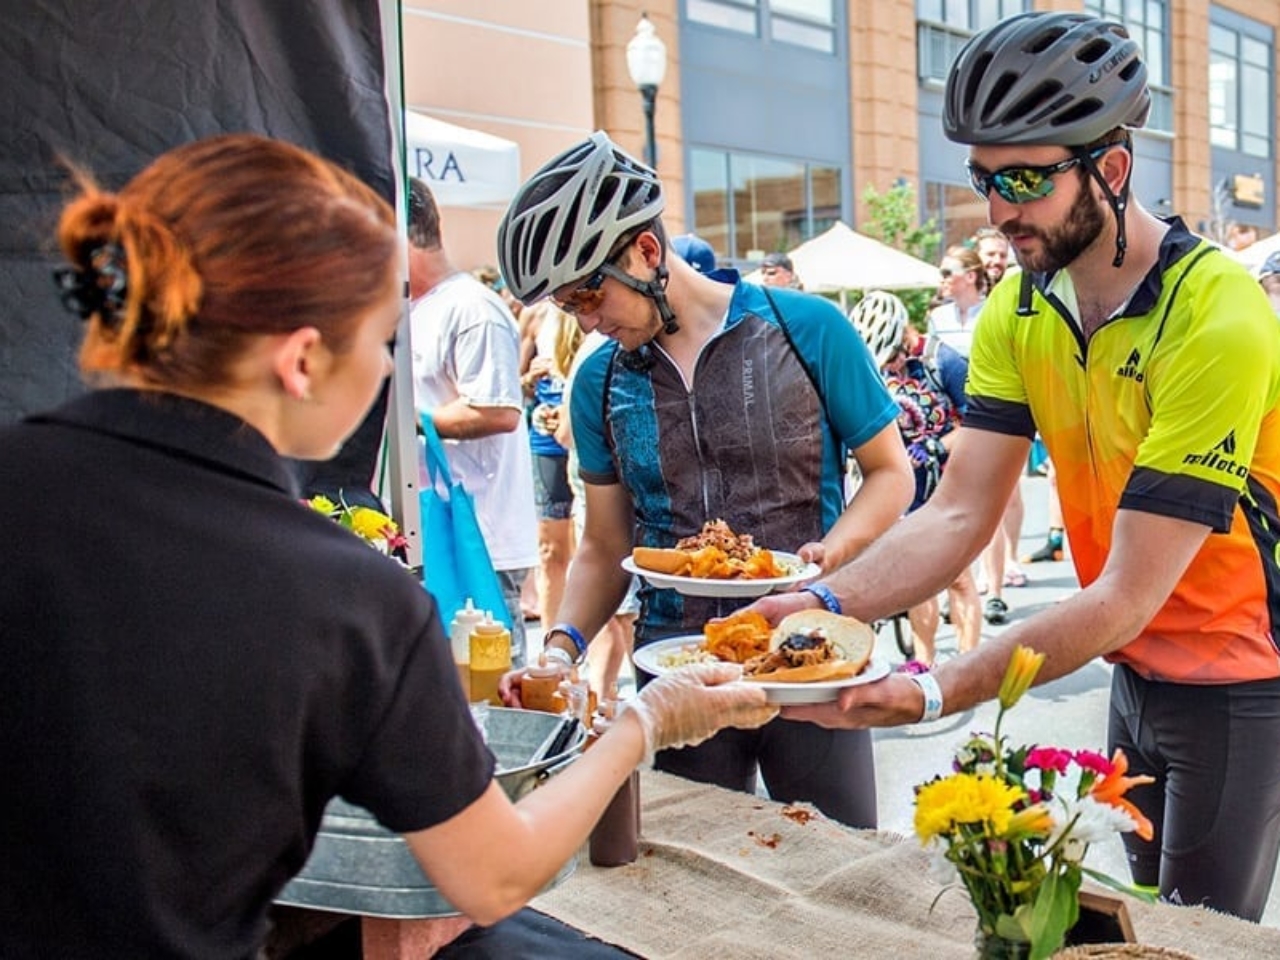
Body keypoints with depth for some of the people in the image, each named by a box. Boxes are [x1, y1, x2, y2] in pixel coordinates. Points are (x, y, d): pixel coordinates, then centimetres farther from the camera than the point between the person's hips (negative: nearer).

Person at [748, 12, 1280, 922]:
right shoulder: (1019, 310, -5)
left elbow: (1126, 597, -30)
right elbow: (958, 513, -11)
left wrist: (930, 694, -37)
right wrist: (823, 603, -27)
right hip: (1137, 669, 6)